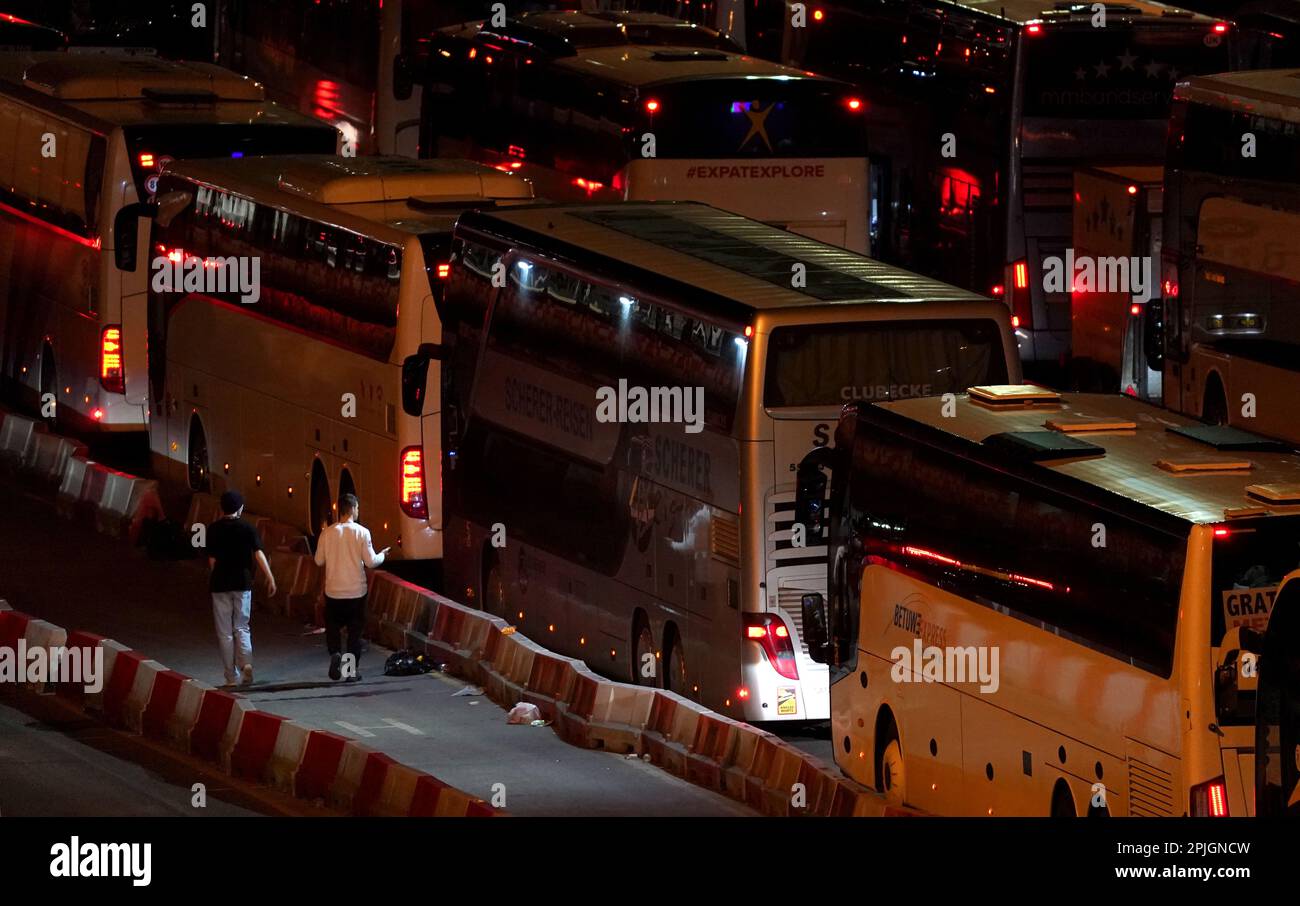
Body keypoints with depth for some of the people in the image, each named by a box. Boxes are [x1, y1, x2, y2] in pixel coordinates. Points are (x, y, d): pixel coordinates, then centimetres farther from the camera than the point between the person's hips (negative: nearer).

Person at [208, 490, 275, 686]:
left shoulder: (213, 530, -3)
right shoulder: (247, 529, -3)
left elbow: (212, 560, 0)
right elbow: (259, 554, -11)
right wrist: (270, 578, -9)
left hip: (220, 585, 0)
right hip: (243, 584, 0)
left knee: (225, 633, 6)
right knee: (241, 628, 12)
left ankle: (232, 677, 6)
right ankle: (246, 663, -12)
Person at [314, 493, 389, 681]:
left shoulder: (327, 533, -5)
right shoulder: (361, 532, -11)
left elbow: (319, 560, 3)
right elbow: (370, 561, -9)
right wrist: (382, 555, 12)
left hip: (333, 591, 1)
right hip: (356, 590, -1)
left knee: (332, 627, 15)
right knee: (355, 631, 10)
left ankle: (335, 654, -12)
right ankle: (353, 669, 10)